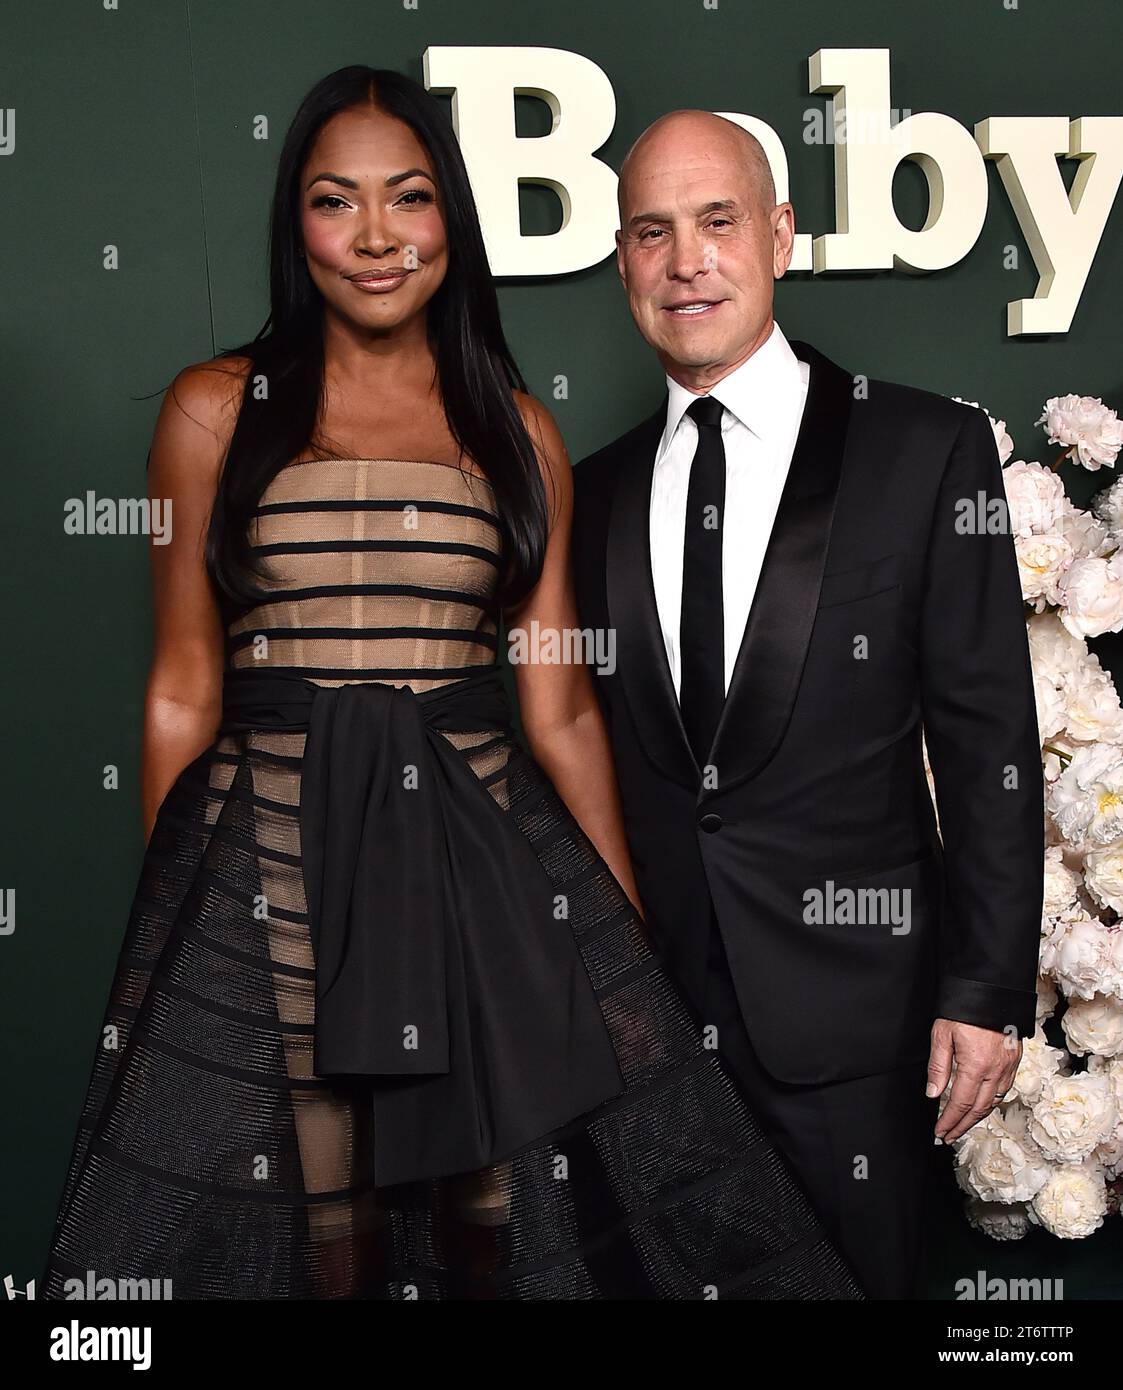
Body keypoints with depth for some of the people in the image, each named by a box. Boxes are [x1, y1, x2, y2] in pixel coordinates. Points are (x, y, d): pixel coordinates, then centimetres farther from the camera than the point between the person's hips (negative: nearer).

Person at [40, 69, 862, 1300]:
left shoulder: (518, 432, 8)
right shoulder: (216, 409, 4)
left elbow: (559, 703, 8)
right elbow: (182, 691, 5)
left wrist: (630, 933, 7)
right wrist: (164, 924, 4)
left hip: (486, 861, 2)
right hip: (270, 863, -1)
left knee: (516, 1227, 2)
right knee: (302, 1239, 5)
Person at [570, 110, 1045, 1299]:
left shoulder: (926, 451, -3)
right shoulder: (596, 491, 8)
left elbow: (989, 742, -5)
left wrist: (986, 990, -9)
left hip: (847, 1012, -3)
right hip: (646, 995, 3)